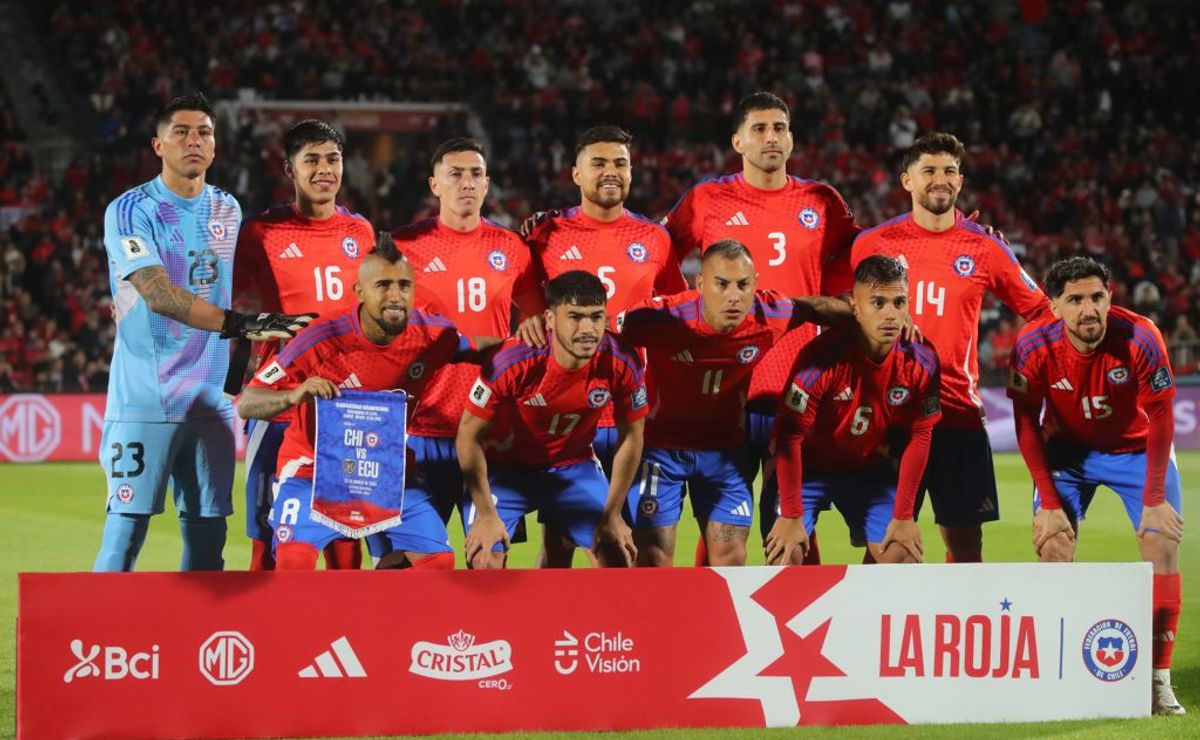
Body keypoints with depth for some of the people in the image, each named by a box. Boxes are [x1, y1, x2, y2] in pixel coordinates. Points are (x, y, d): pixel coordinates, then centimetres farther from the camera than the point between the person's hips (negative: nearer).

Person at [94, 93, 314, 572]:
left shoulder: (227, 211, 12)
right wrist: (238, 324, -30)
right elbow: (158, 294, -20)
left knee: (208, 535, 5)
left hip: (211, 399, 6)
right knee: (126, 530, -8)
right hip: (145, 401, -6)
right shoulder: (131, 211, -7)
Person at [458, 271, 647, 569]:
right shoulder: (512, 362, -31)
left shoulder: (621, 364, -22)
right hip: (503, 466, -3)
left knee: (618, 554, -3)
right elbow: (470, 435, -19)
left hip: (574, 464, 3)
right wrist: (487, 514, -20)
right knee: (484, 560, -18)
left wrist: (612, 516, -4)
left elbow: (630, 438, -5)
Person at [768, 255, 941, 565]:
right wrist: (791, 516, -22)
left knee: (903, 556, -5)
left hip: (869, 467, 4)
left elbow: (919, 437, -6)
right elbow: (789, 436, -24)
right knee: (784, 557, -18)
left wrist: (903, 516, -6)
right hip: (809, 467, -4)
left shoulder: (921, 362, -18)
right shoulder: (823, 357, -30)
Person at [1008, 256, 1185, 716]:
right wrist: (1048, 502, -16)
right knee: (1053, 546, -12)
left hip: (1137, 449, -1)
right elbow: (1026, 425, -12)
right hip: (1068, 450, 1)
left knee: (1163, 543, -13)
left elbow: (1160, 420, -18)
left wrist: (1155, 500, -20)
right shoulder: (1033, 347, -24)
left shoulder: (1141, 339, -28)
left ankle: (1159, 681, -9)